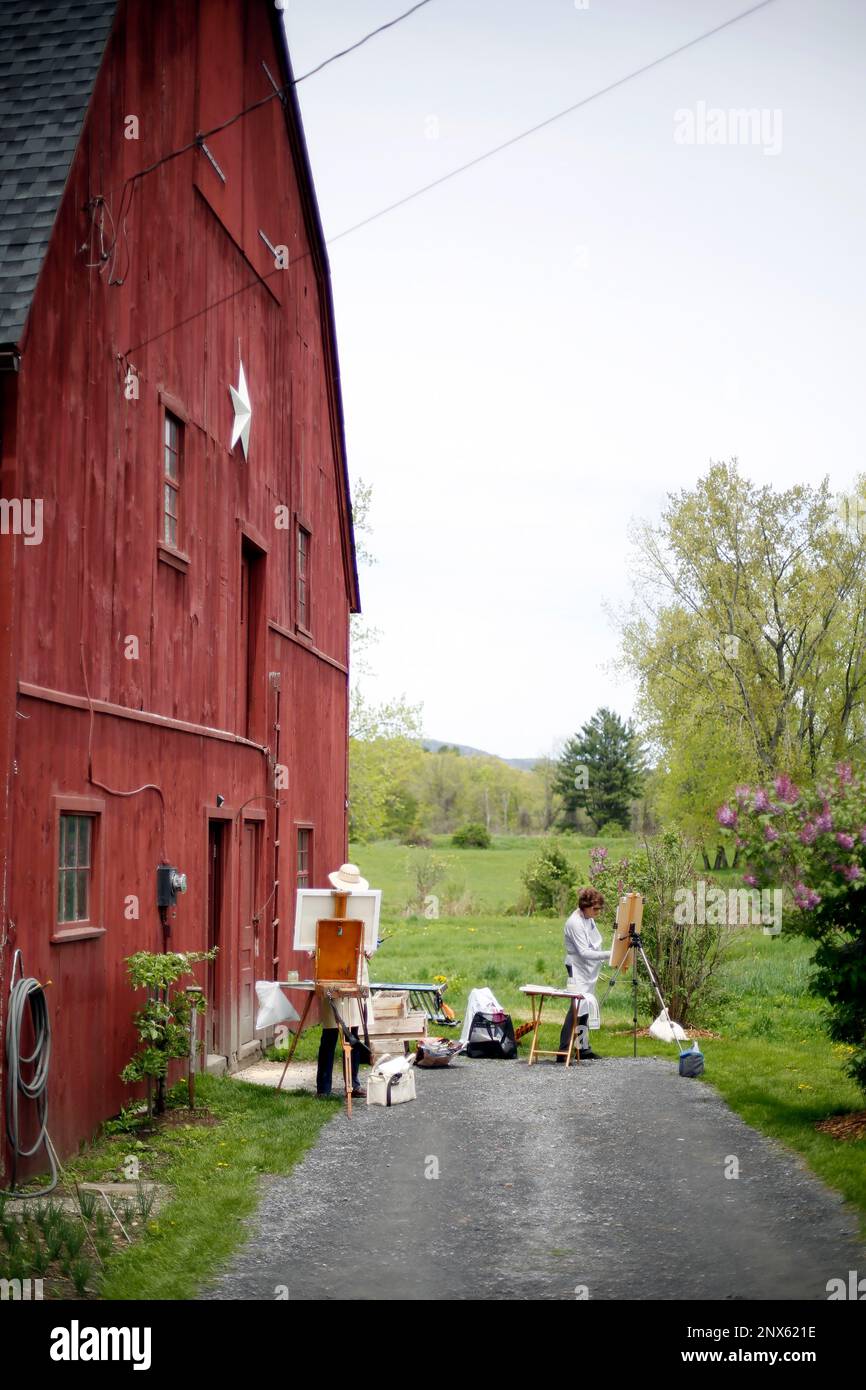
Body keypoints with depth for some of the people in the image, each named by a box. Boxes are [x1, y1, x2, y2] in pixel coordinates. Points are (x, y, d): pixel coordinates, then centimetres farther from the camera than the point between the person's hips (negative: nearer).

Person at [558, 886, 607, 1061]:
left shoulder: (589, 919, 9)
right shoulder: (575, 923, -18)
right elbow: (584, 952, -23)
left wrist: (599, 963, 19)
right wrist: (608, 954, -27)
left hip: (590, 971, 9)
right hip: (578, 972, -9)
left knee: (585, 1009, 11)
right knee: (577, 1007, -15)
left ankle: (583, 1048, 16)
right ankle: (563, 1051, -16)